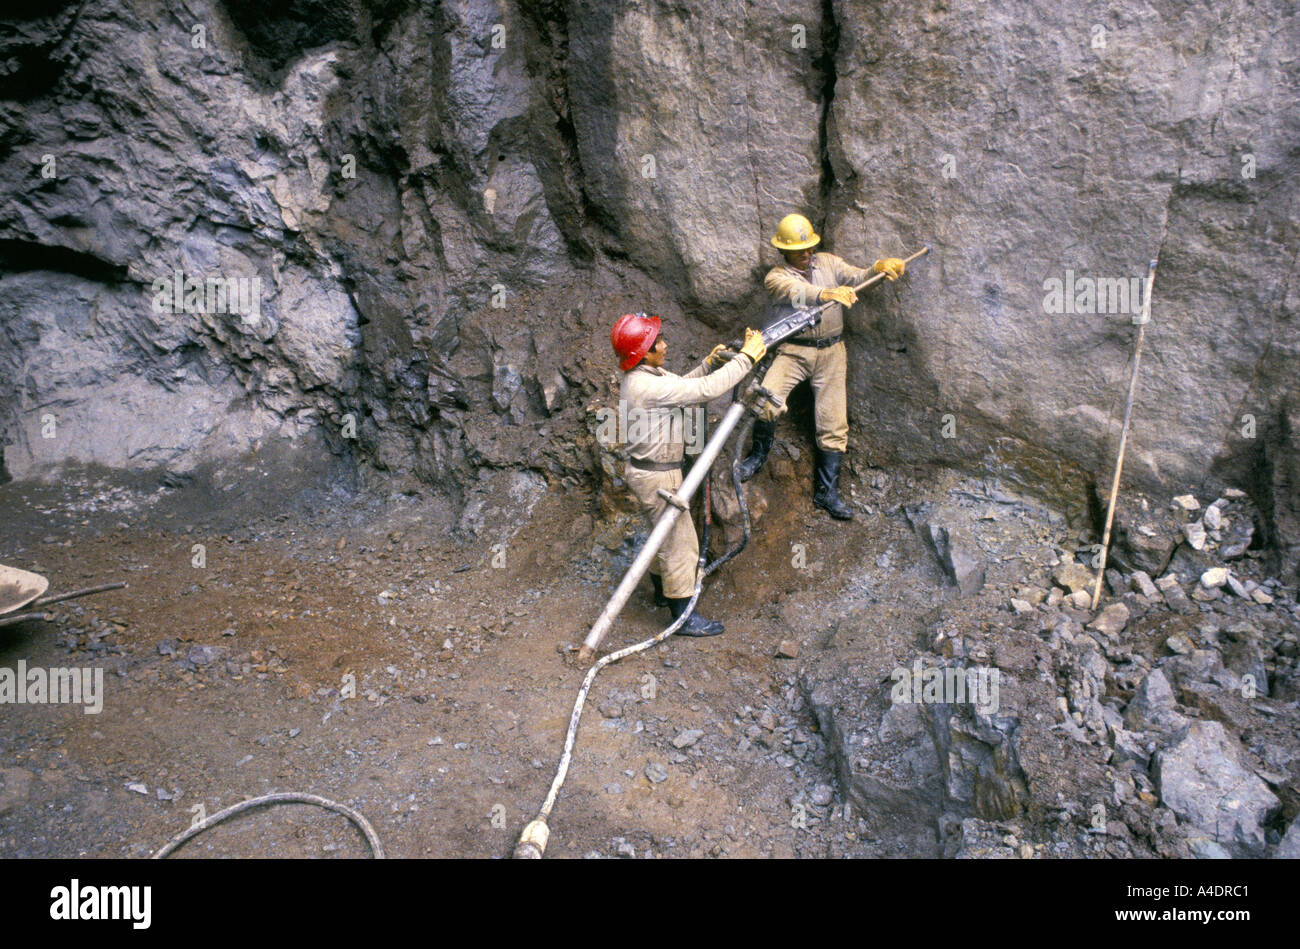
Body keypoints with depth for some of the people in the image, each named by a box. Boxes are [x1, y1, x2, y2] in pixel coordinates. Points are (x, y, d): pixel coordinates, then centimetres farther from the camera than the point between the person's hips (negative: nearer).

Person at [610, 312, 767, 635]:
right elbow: (706, 390, -30)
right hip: (656, 476, -10)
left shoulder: (641, 376, 4)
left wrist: (709, 362, 4)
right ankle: (682, 615, 13)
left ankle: (662, 591, 45)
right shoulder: (646, 386, -28)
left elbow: (682, 385, 19)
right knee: (679, 541, 1)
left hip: (649, 470, 10)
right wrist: (747, 357, -23)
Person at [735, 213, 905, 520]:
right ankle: (758, 455, 2)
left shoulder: (828, 262, 10)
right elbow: (796, 291, -26)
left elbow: (857, 278, -2)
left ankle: (827, 492, 9)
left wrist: (879, 267, -24)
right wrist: (827, 294, -44)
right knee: (766, 400, -26)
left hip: (831, 350, 3)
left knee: (833, 424, 0)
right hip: (794, 350, -3)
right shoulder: (776, 277, -4)